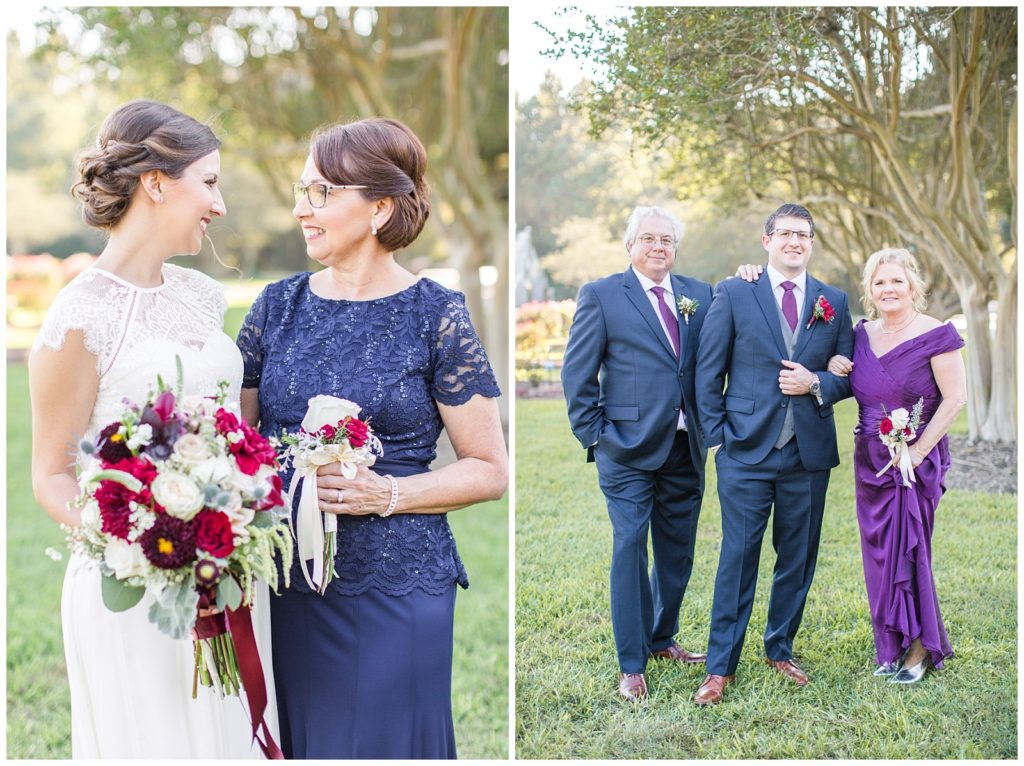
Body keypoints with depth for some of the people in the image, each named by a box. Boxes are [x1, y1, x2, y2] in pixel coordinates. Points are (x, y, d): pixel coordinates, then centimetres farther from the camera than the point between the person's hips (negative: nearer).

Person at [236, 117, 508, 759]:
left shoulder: (436, 316, -5)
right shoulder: (278, 306, 6)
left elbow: (490, 470, -4)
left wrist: (386, 494, -18)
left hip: (396, 587, -3)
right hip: (284, 580, 4)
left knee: (385, 743, 7)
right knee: (292, 743, 11)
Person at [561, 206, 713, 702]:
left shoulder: (699, 295, 11)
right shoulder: (601, 296, -1)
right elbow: (577, 375, -1)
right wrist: (594, 435, -6)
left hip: (686, 449, 5)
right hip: (629, 450, -4)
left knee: (677, 550, 14)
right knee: (629, 550, -2)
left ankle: (662, 640, 33)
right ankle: (631, 665, 7)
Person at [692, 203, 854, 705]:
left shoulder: (834, 302, 8)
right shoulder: (733, 294, 0)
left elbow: (849, 376, 10)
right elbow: (708, 372, 1)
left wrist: (816, 384, -10)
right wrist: (716, 436, -4)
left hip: (809, 454, 3)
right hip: (746, 452, -3)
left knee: (798, 559, 12)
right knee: (737, 558, 0)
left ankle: (780, 649, 29)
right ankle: (721, 667, 9)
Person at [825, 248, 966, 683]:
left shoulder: (936, 335, -11)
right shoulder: (862, 334, 6)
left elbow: (955, 398, -13)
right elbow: (853, 386, 23)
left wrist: (918, 451, -17)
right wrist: (833, 367, -2)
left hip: (916, 462, -6)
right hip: (869, 462, 6)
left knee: (907, 551, -3)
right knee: (879, 553, 9)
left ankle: (921, 648, 13)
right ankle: (892, 647, 22)